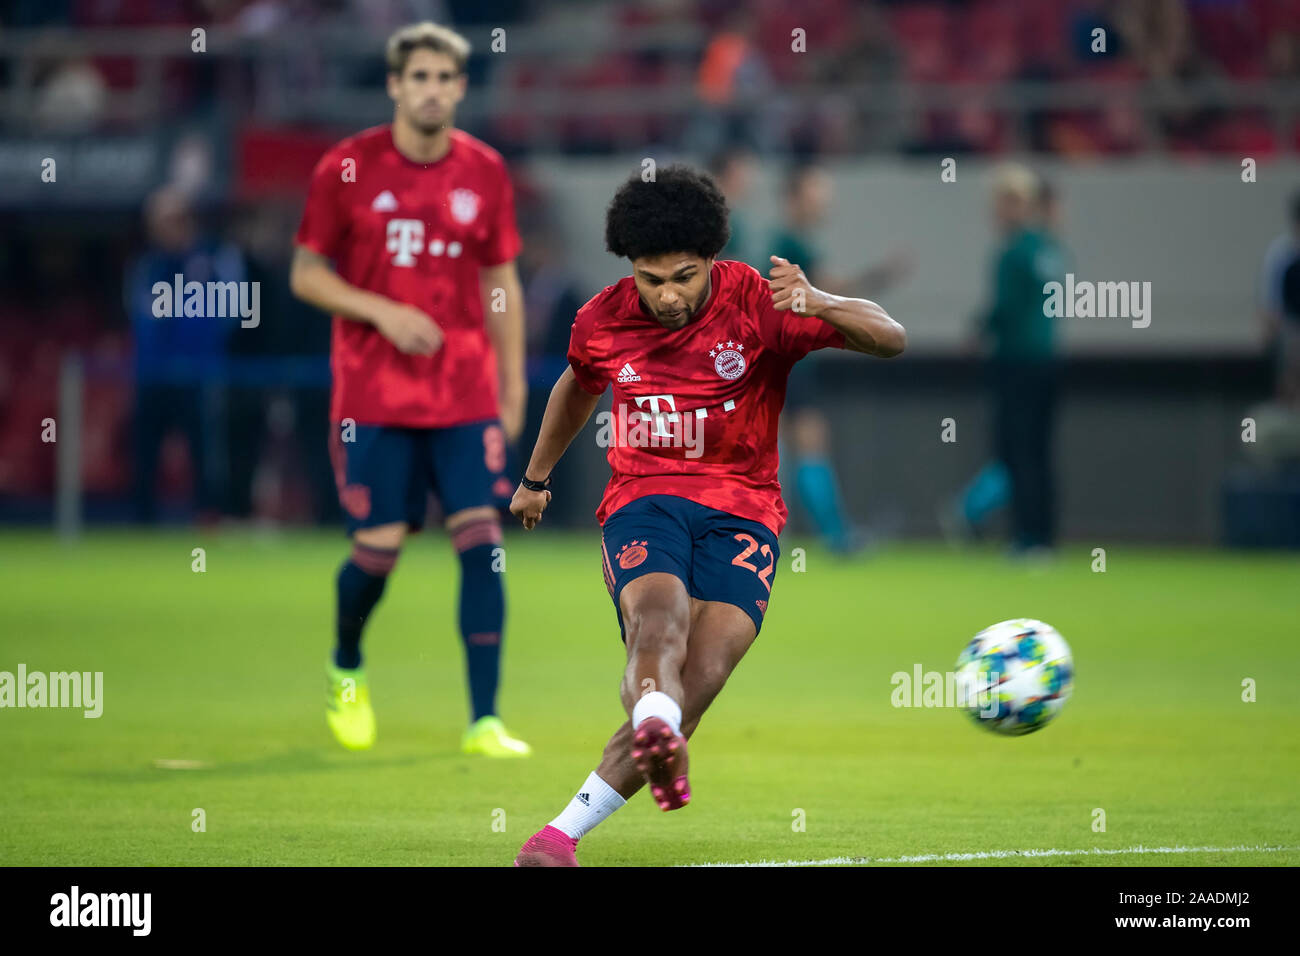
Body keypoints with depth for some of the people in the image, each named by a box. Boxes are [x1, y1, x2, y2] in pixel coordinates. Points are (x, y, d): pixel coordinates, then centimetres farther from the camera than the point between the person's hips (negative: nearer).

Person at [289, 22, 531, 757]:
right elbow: (306, 274, 1)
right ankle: (347, 670, 31)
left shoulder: (486, 173, 4)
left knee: (482, 541, -10)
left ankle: (485, 720, -8)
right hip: (373, 394, -2)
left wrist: (513, 386, 9)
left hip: (466, 396, 2)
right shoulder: (348, 169, -3)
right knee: (379, 549, -1)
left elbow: (503, 284, 12)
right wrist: (383, 312, -14)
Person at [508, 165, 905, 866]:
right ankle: (655, 733, -67)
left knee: (699, 680, -20)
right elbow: (577, 387, 26)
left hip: (741, 509, -1)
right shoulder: (603, 321, 1)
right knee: (659, 621, -33)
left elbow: (891, 340, -17)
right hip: (643, 497, 1)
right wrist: (535, 479, 40)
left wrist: (818, 304, -38)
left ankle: (564, 832, -16)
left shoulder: (758, 303, -9)